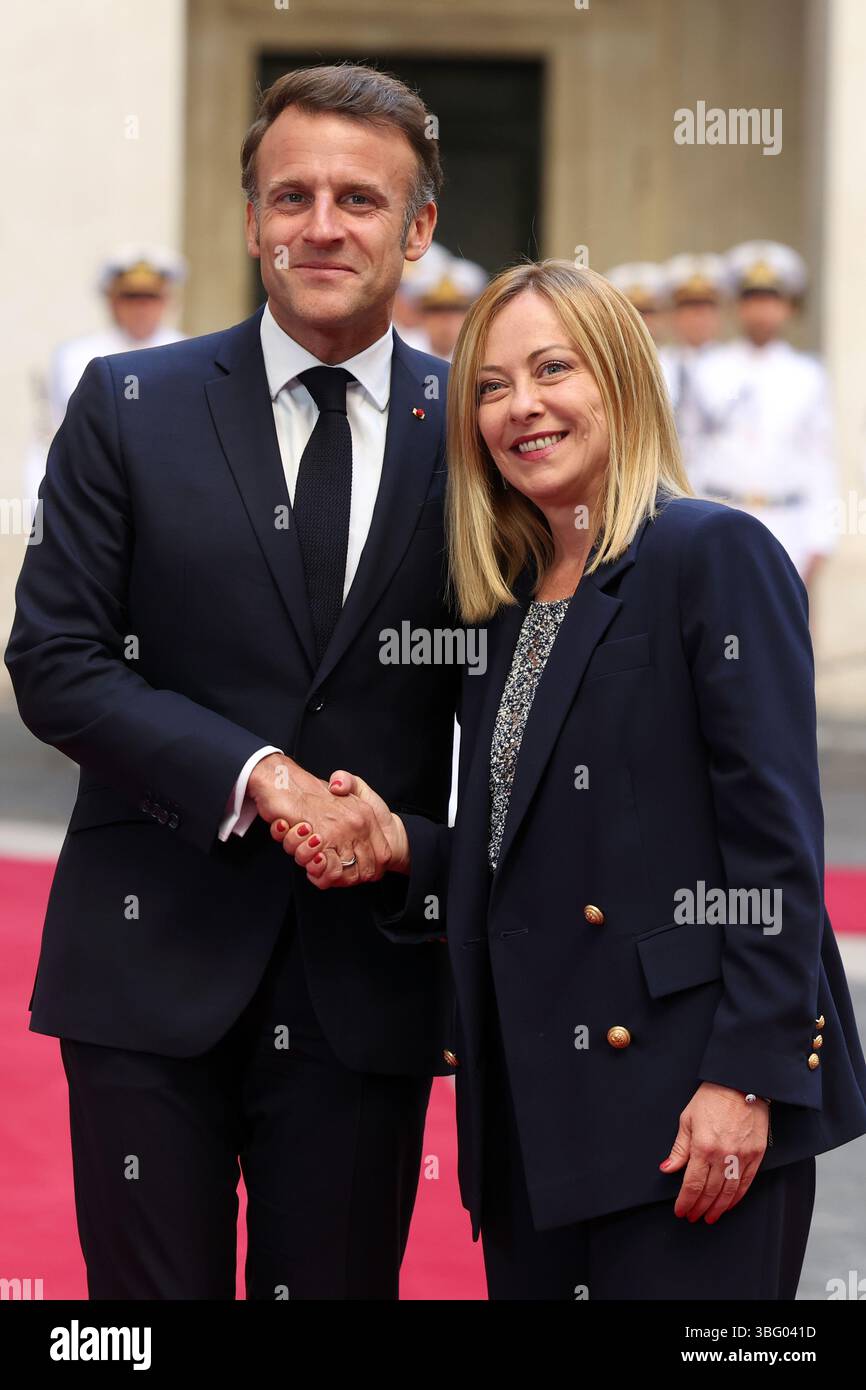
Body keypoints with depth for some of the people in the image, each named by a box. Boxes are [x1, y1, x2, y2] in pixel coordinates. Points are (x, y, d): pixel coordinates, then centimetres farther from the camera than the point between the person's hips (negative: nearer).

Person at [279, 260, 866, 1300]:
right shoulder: (509, 607, 17)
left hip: (685, 1091, -7)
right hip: (537, 1107, 7)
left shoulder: (715, 555, -6)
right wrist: (402, 846, 2)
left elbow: (776, 836, -12)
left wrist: (747, 1078, -18)